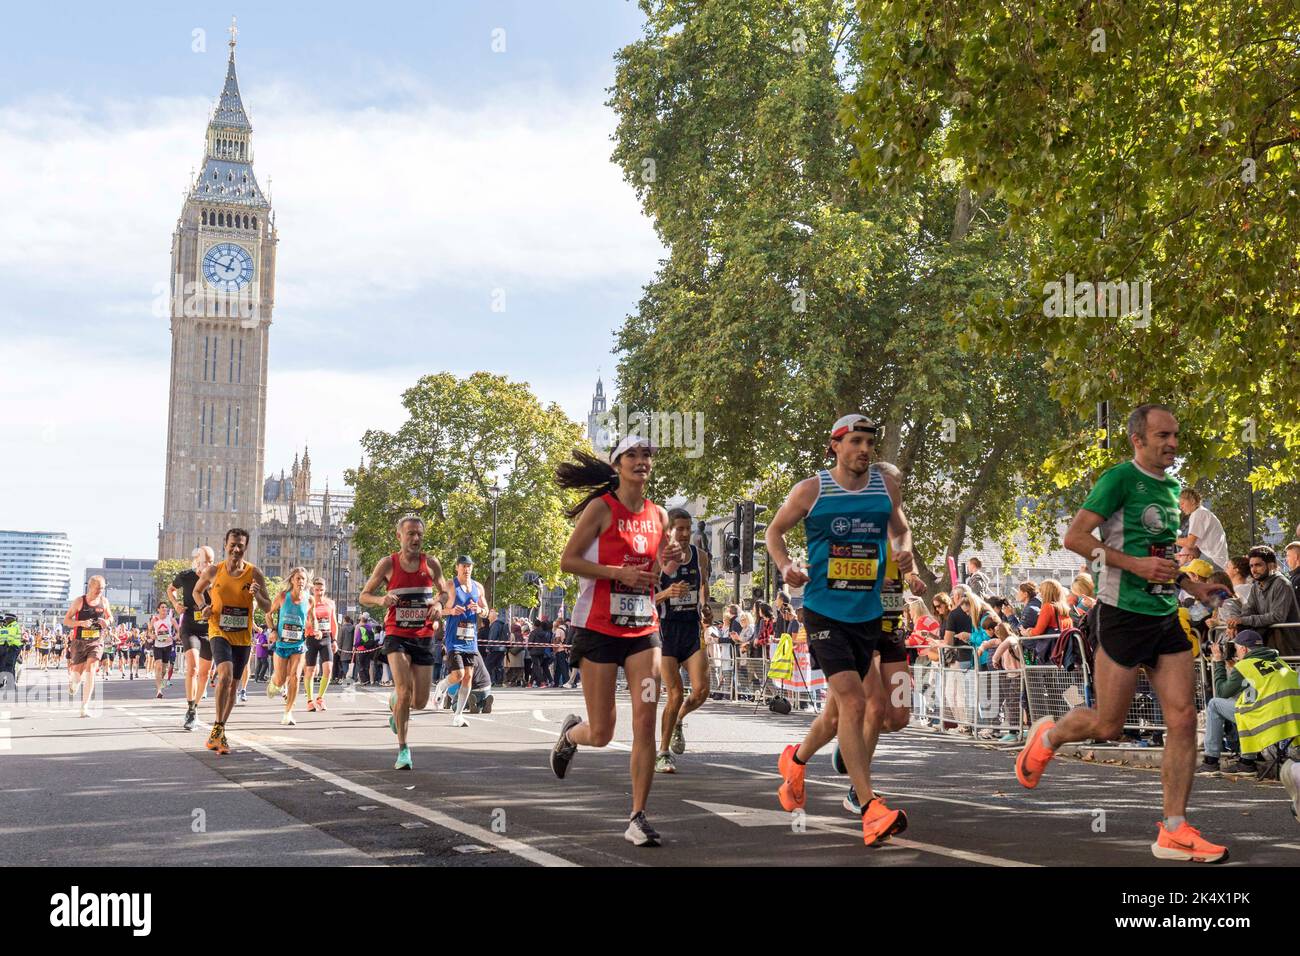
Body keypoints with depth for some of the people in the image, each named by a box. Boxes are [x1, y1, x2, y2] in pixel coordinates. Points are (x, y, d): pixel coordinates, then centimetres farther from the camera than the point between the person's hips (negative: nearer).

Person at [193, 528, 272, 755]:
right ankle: (217, 728, -16)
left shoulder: (254, 573, -5)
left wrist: (257, 595, -22)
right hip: (219, 632, -2)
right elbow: (197, 591, 16)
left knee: (233, 685, 11)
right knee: (225, 675, -26)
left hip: (243, 637, 2)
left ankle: (219, 732, 27)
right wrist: (203, 606, -4)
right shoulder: (213, 571, -4)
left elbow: (267, 608, -2)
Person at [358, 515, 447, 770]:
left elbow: (443, 591, 16)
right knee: (405, 690, -21)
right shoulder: (388, 564, -4)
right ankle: (403, 749, -7)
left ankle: (394, 703, 41)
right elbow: (364, 595, 3)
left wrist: (438, 604, -6)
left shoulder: (431, 564, 1)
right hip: (396, 636, -3)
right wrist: (382, 600, -18)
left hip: (423, 637, 3)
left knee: (420, 702, 4)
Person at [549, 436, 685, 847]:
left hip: (643, 628, 4)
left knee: (645, 720, -9)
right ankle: (570, 733, 38)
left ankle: (638, 818, -2)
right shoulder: (601, 507, -7)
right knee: (601, 733, 1)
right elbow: (568, 561, -10)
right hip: (599, 628, -4)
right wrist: (619, 573, -20)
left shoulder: (658, 515, 9)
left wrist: (668, 563, -3)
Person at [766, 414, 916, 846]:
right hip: (824, 611, -4)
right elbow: (775, 530, 8)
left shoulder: (887, 485, 5)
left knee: (840, 709, 14)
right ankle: (871, 809, -17)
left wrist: (904, 552, -2)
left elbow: (900, 529, 20)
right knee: (853, 701, -18)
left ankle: (795, 761, 44)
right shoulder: (811, 490, -4)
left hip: (868, 615, 5)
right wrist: (785, 565, -11)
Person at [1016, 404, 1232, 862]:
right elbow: (1075, 537, -16)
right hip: (1125, 614, -7)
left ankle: (1174, 832, 3)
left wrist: (1193, 586, 14)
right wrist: (1135, 564, -22)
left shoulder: (1171, 487, 15)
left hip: (1166, 615, 7)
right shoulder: (1121, 478, -10)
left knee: (1183, 718, -2)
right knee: (1108, 725, 1)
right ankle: (1046, 736, 32)